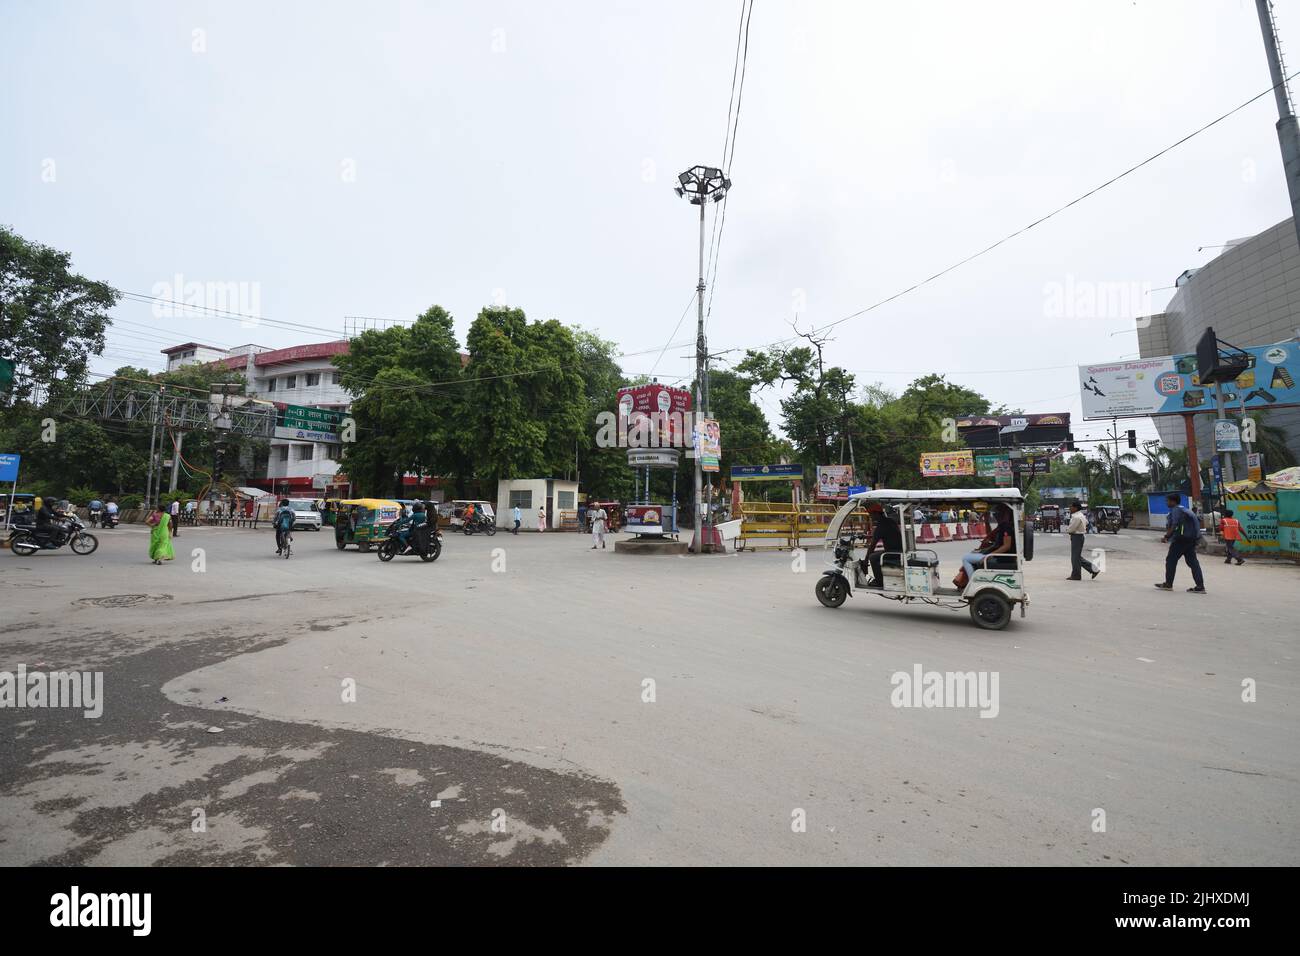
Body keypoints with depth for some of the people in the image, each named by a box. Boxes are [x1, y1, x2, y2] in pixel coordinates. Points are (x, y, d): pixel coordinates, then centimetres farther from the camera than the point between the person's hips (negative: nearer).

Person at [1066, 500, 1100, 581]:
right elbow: (1086, 522, 30)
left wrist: (1067, 529, 2)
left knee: (1075, 557, -2)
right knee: (1078, 557, 16)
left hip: (1076, 537, -10)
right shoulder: (1080, 515, 12)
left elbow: (1071, 529, -21)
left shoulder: (1077, 517, -21)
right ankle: (1094, 569, 18)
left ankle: (1075, 575, 5)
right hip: (1078, 537, 10)